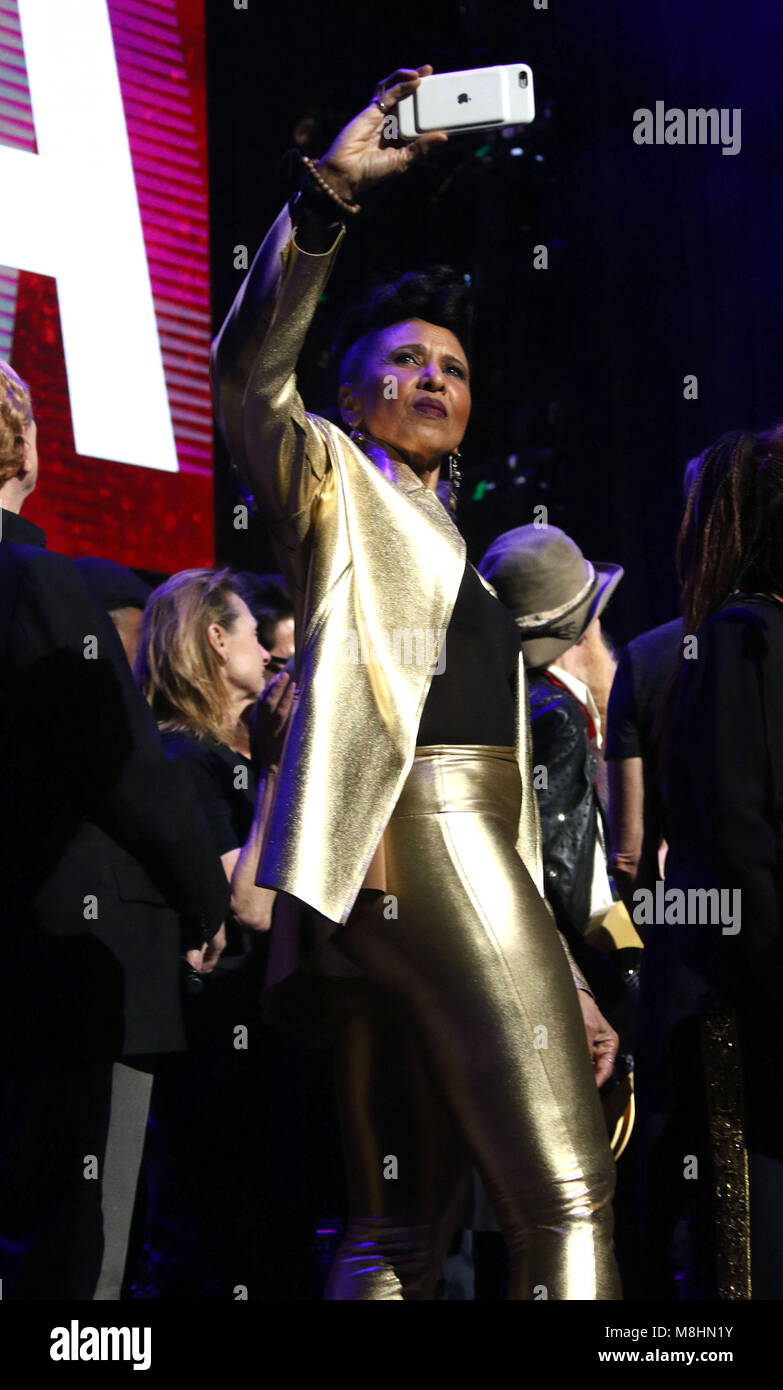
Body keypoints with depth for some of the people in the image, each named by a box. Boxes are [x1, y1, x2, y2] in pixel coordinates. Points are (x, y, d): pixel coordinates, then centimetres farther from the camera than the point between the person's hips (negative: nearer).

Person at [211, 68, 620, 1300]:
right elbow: (249, 375, -13)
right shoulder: (339, 489, 9)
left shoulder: (453, 549, 29)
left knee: (399, 1234, 3)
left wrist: (563, 986, 21)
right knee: (565, 1205, -15)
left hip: (468, 858, 8)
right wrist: (330, 192, -23)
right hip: (426, 860, -8)